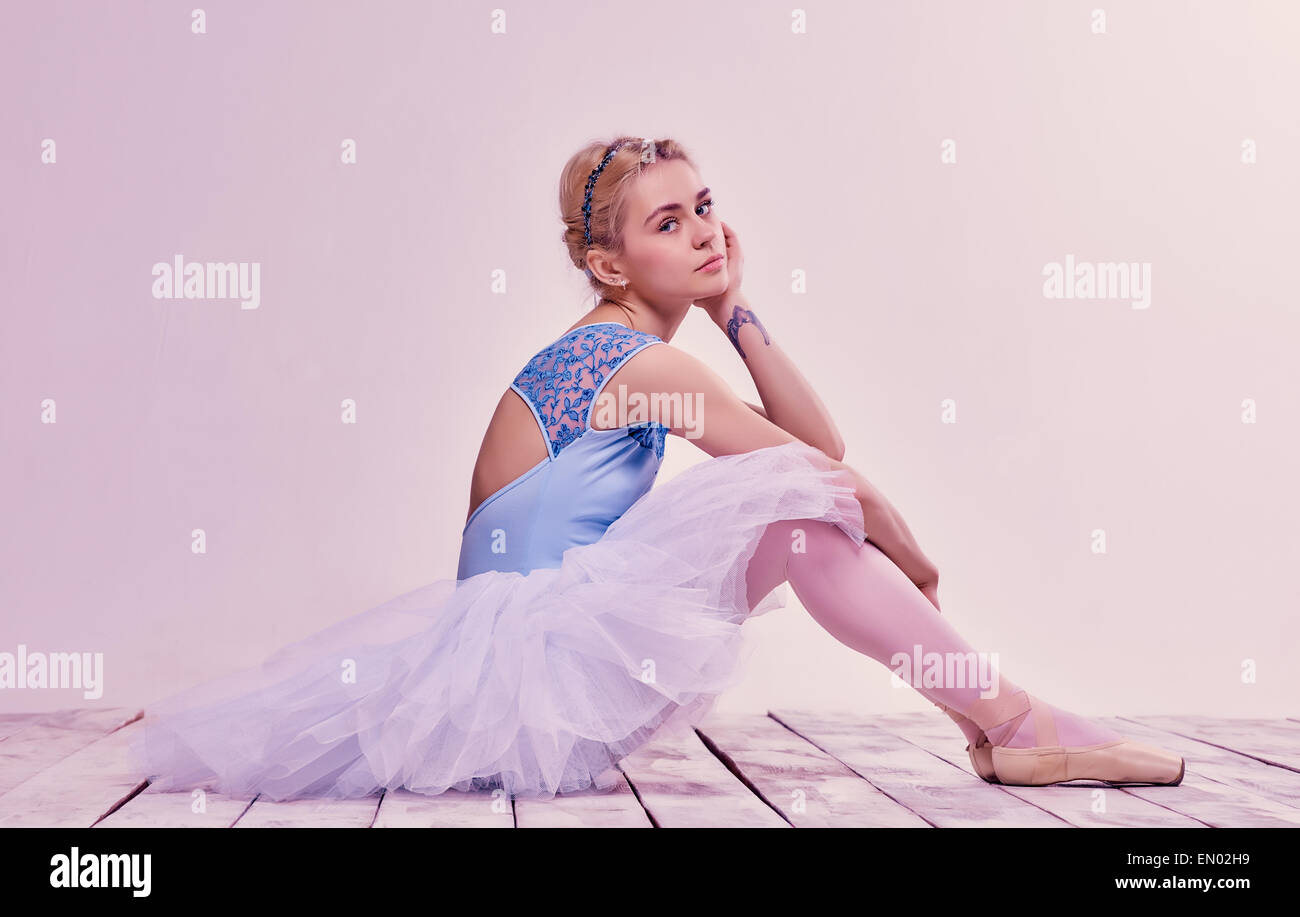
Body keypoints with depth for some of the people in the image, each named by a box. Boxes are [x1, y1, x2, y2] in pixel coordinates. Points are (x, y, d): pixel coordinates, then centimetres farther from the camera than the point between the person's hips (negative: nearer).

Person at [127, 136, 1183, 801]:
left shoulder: (607, 351, 12)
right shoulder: (645, 361, -15)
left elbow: (816, 437, 8)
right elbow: (829, 469, -12)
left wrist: (735, 307, 3)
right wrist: (907, 554, 5)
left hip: (534, 624, 10)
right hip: (542, 642, -10)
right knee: (785, 504, -19)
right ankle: (1013, 726, -15)